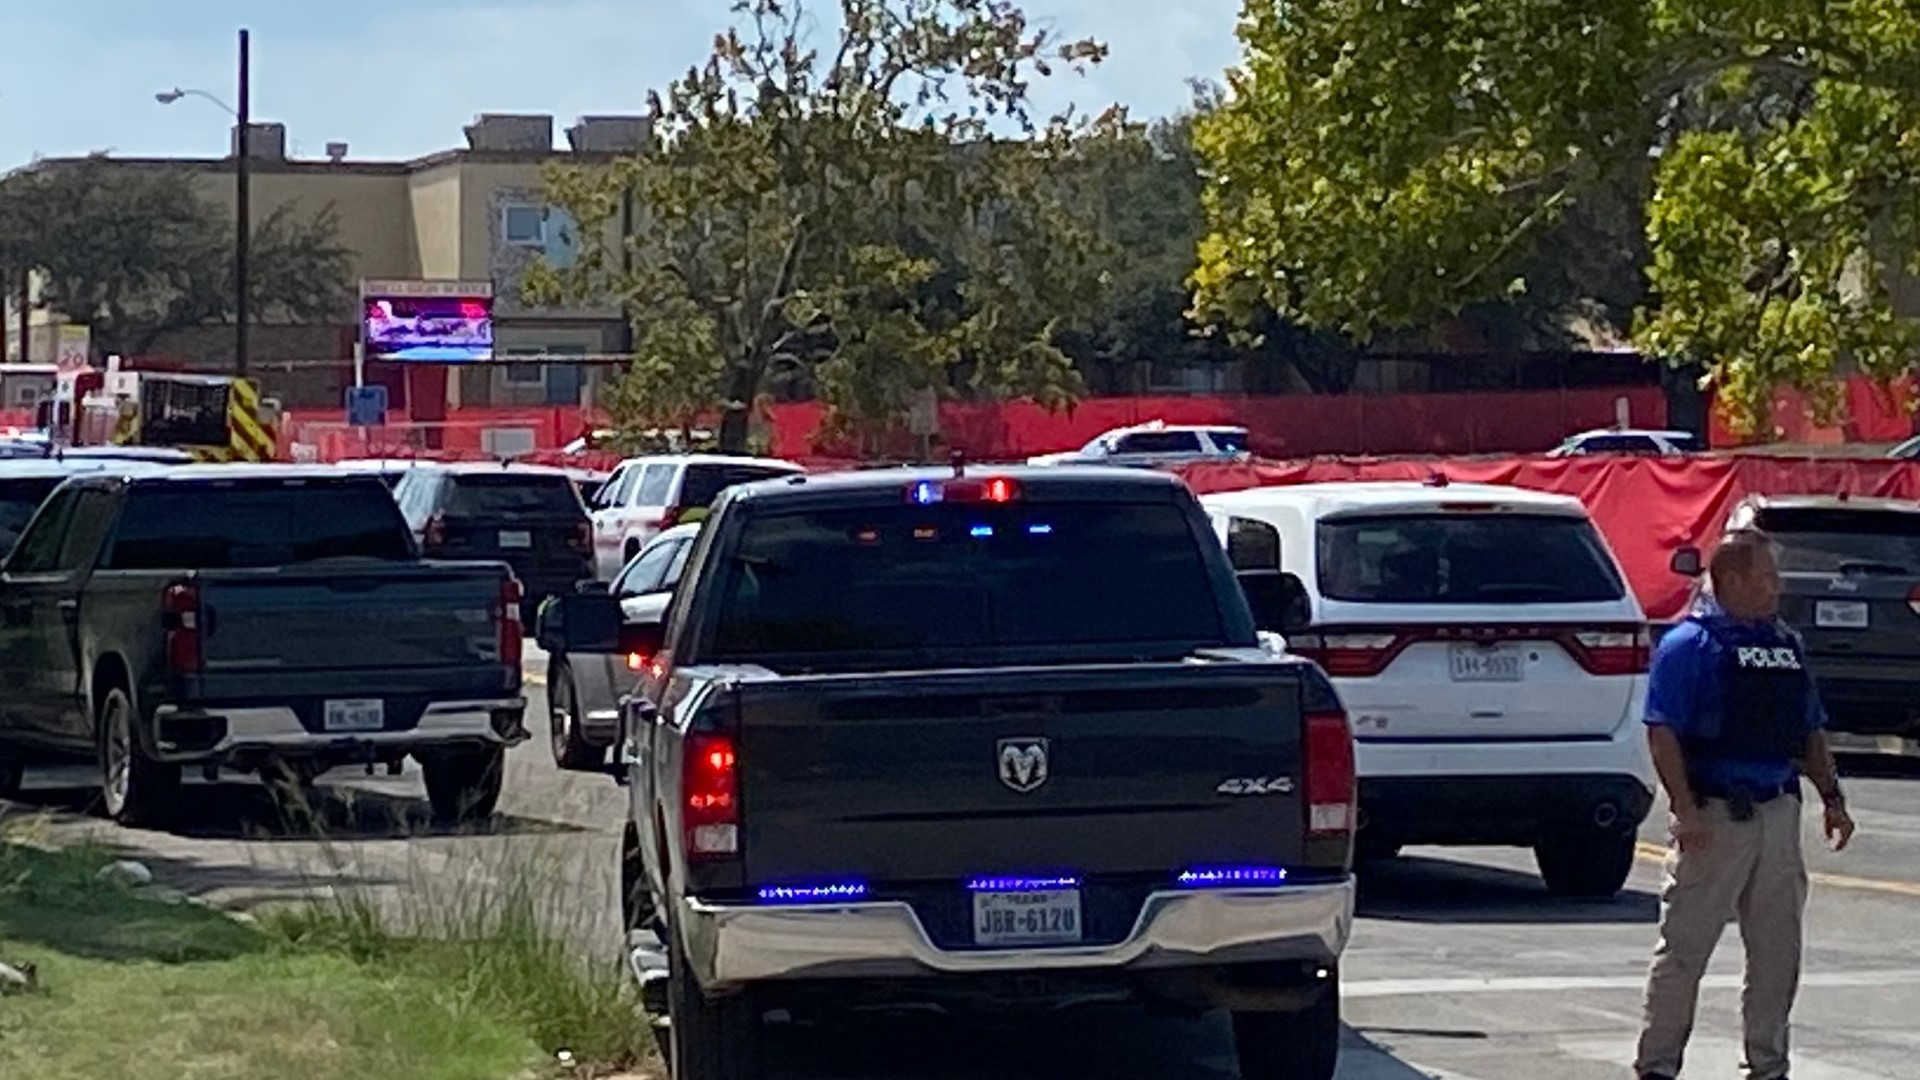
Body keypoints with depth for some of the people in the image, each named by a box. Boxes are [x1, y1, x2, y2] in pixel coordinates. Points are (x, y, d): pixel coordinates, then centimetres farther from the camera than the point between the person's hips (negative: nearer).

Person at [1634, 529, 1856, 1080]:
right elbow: (1662, 733, -13)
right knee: (1685, 948, 0)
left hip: (1778, 813, 6)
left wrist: (1831, 797, 10)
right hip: (1714, 817, -6)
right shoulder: (1690, 643, -7)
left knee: (1778, 950, 8)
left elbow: (1812, 733, 19)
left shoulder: (1787, 643, 14)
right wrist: (1686, 809, -20)